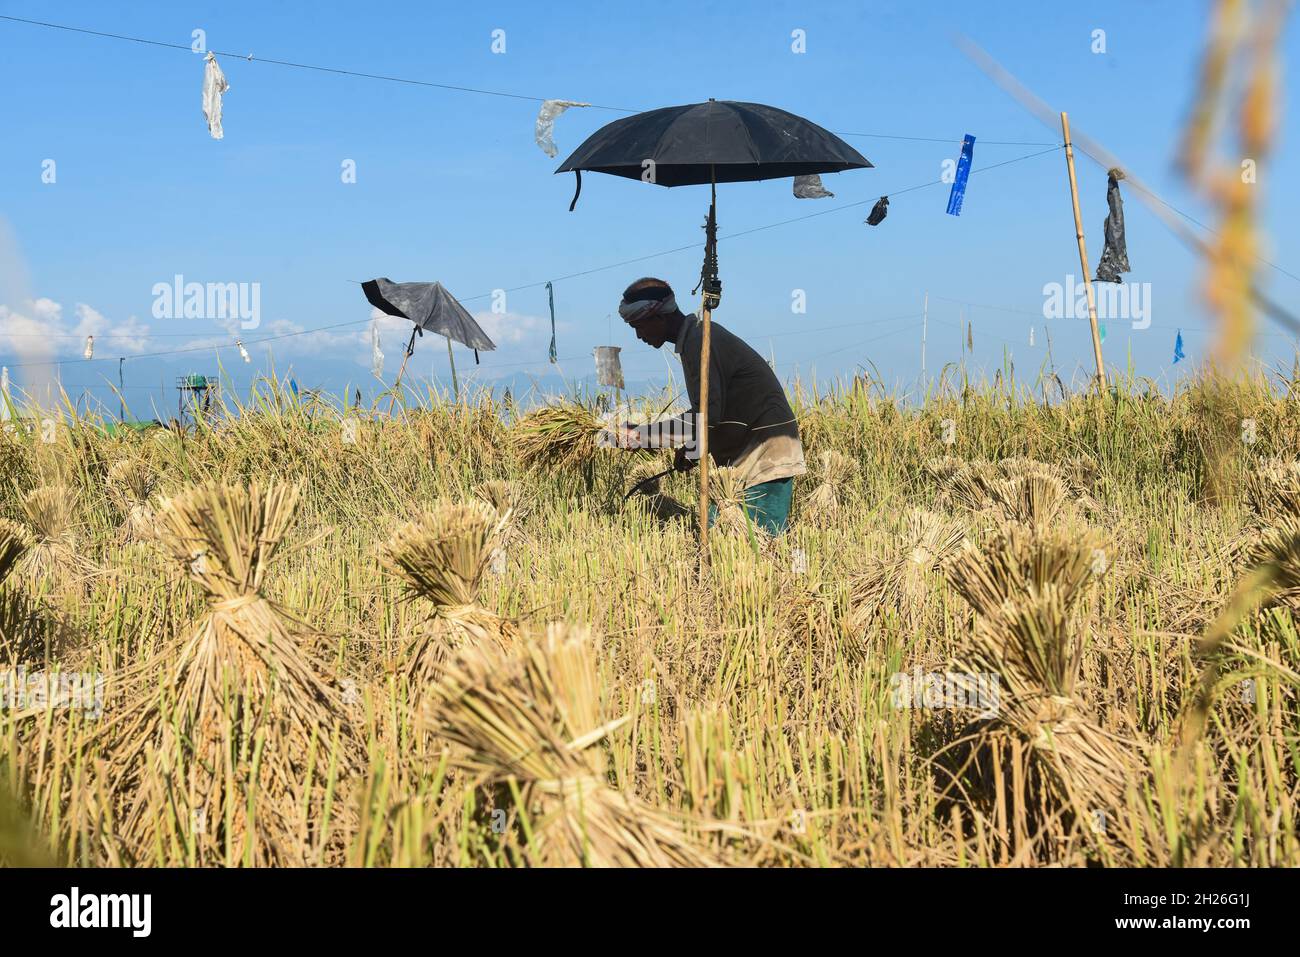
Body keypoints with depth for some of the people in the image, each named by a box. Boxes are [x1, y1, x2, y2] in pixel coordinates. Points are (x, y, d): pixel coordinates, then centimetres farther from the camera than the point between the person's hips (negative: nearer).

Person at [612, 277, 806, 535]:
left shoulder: (700, 341, -16)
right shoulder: (696, 337, 16)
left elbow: (708, 414, -25)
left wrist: (640, 436, -21)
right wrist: (692, 449, 11)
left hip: (766, 454, -10)